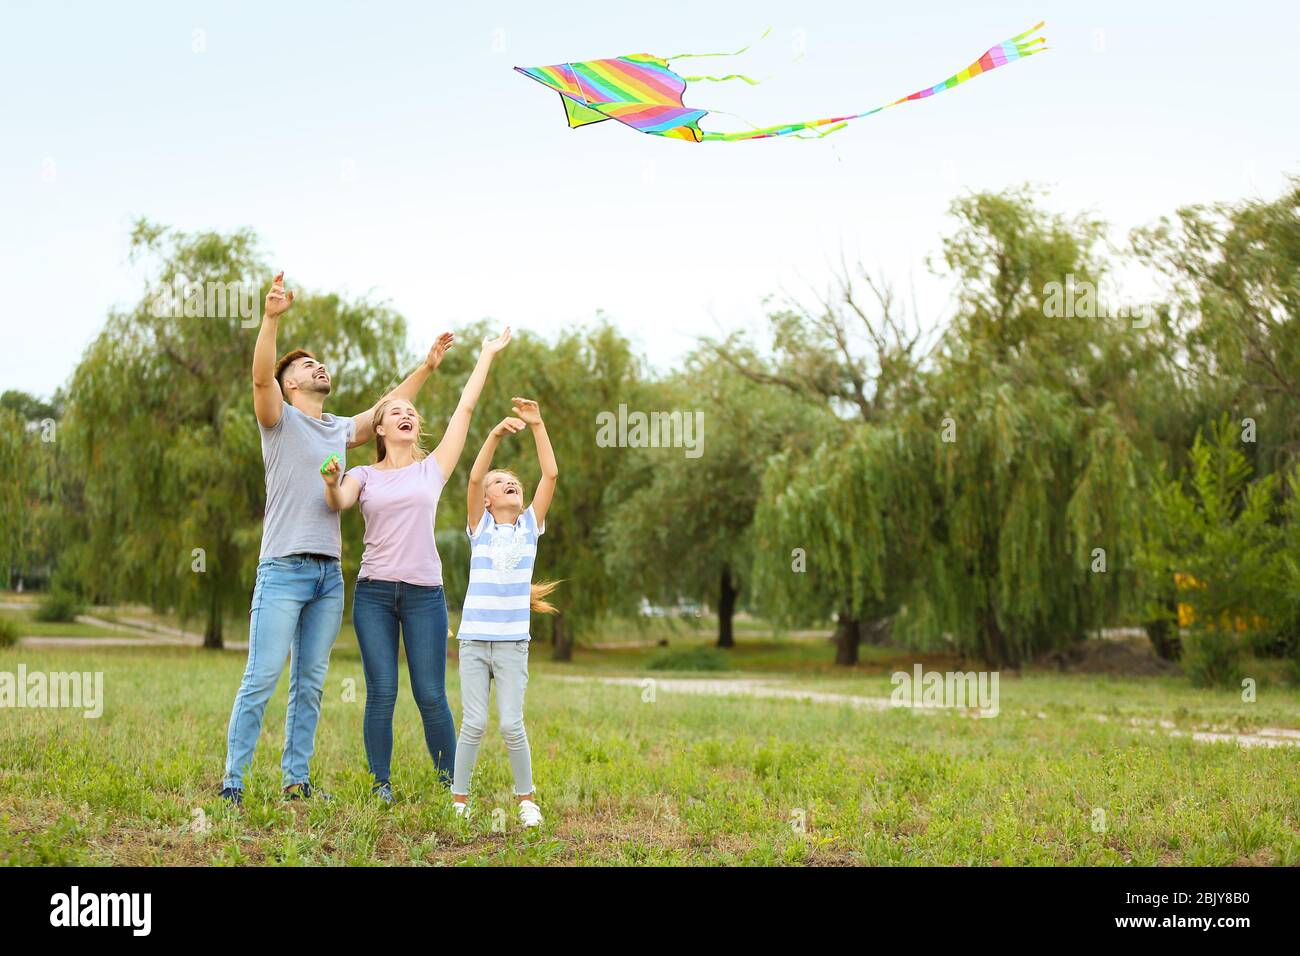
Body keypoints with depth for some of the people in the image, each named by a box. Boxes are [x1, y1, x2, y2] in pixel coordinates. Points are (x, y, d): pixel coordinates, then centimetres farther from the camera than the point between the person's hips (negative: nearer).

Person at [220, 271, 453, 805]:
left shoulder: (339, 430, 20)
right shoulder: (279, 419, 2)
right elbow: (260, 377, -16)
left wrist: (427, 366, 23)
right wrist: (272, 317, -29)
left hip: (329, 574, 6)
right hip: (283, 569, -6)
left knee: (309, 686, 7)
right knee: (261, 679, -9)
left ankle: (296, 781, 12)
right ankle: (232, 781, -5)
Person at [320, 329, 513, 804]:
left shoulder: (433, 468, 9)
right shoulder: (364, 475, 9)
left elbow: (465, 408, 10)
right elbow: (338, 503, -11)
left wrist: (487, 356, 13)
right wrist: (332, 482, -32)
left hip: (424, 594, 0)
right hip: (374, 593, 0)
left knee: (431, 695, -1)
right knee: (381, 694, -1)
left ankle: (450, 780, 12)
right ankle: (381, 784, 8)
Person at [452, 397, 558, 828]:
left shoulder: (531, 525, 9)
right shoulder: (480, 527, 5)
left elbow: (550, 474, 0)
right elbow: (474, 477, -10)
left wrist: (537, 425, -6)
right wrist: (495, 434, -20)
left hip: (513, 644, 1)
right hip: (473, 640, -1)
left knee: (512, 725, -2)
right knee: (474, 724, -2)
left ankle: (526, 799, 13)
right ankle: (459, 800, 9)